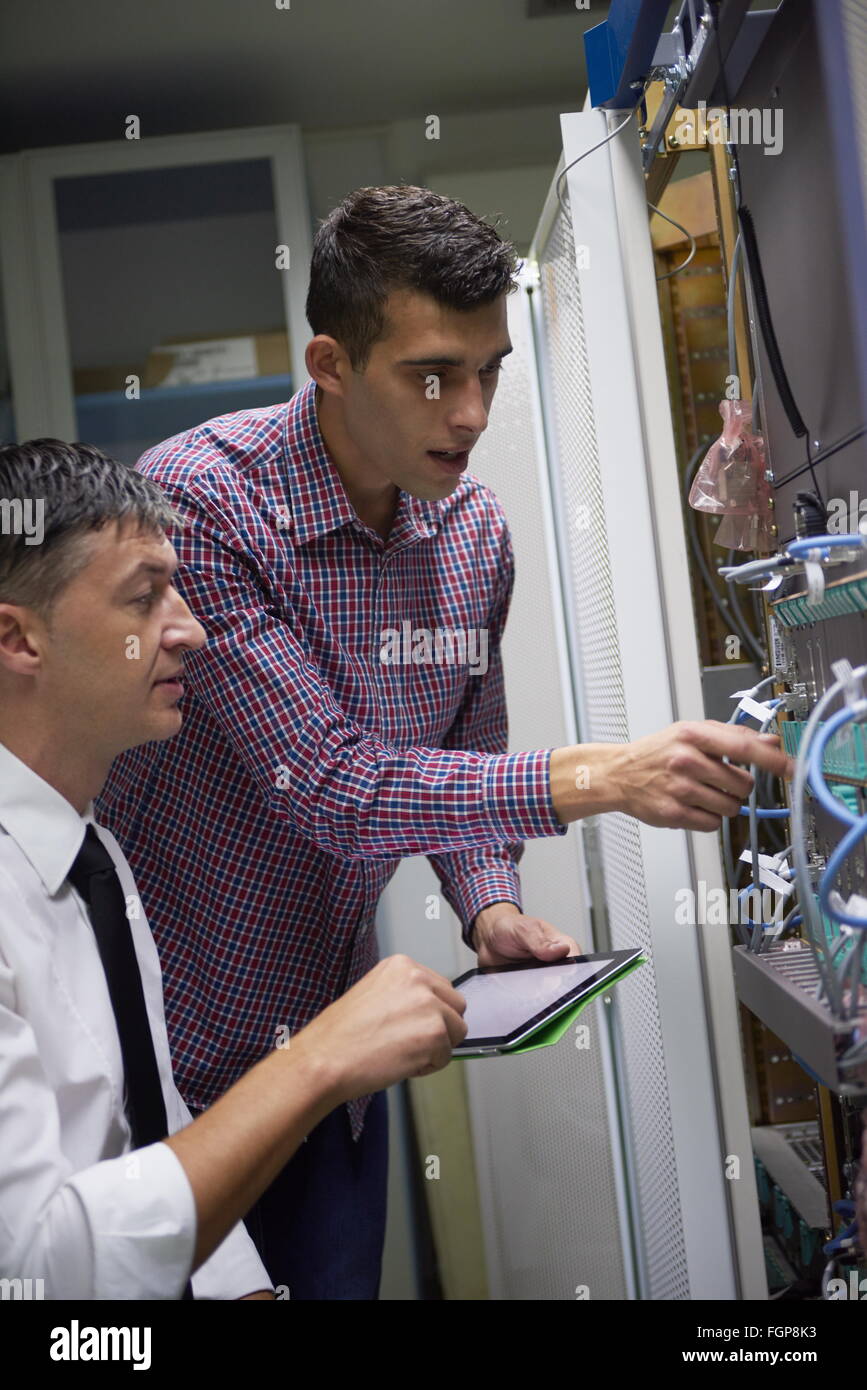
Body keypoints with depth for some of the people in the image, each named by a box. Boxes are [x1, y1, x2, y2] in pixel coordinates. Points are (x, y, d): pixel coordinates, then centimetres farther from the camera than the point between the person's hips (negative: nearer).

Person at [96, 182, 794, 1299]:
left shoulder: (474, 530, -3)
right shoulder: (197, 499, -23)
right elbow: (328, 784, -28)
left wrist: (489, 907, -9)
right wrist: (597, 778, -34)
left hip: (334, 1030, 5)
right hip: (173, 1033, -5)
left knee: (341, 1280, 17)